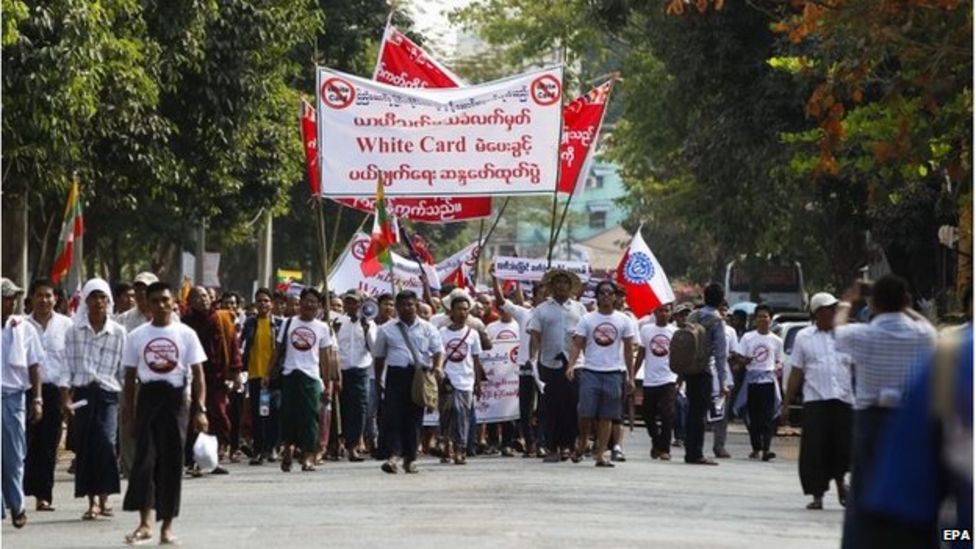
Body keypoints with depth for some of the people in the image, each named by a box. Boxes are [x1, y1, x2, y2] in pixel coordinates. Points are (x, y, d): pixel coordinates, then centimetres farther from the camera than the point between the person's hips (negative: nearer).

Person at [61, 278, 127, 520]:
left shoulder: (118, 333, 6)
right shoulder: (74, 332, 7)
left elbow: (124, 369, 8)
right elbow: (67, 368, 6)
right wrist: (65, 399, -2)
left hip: (108, 393, -1)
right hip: (82, 393, 1)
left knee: (105, 441, -17)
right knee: (84, 446, 0)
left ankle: (103, 497, -7)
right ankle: (92, 502, 5)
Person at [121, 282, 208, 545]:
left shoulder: (185, 334, 2)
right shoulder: (136, 336, 6)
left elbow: (198, 374, 0)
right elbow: (130, 377, 9)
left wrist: (200, 409, -9)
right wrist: (130, 415, 5)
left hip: (176, 397, -1)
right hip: (148, 397, 1)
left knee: (172, 461, 2)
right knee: (144, 458, -10)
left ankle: (167, 525, 11)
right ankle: (145, 523, -13)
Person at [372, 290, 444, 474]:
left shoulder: (427, 328, 10)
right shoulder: (386, 330, 9)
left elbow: (438, 350, 4)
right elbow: (379, 357, 15)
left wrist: (437, 366, -16)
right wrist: (378, 381, 13)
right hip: (397, 374, -1)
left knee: (414, 417, 4)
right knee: (392, 415, -14)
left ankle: (410, 458, 13)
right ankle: (394, 455, -19)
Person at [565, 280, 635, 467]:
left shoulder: (624, 320, 7)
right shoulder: (587, 319, 4)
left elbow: (628, 350, 9)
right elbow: (577, 345, 0)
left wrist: (630, 376, 4)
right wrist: (571, 365, -17)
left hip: (613, 373, 1)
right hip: (590, 372, -1)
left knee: (606, 417, 1)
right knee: (586, 413, -6)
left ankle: (601, 454, 3)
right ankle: (582, 442, 19)